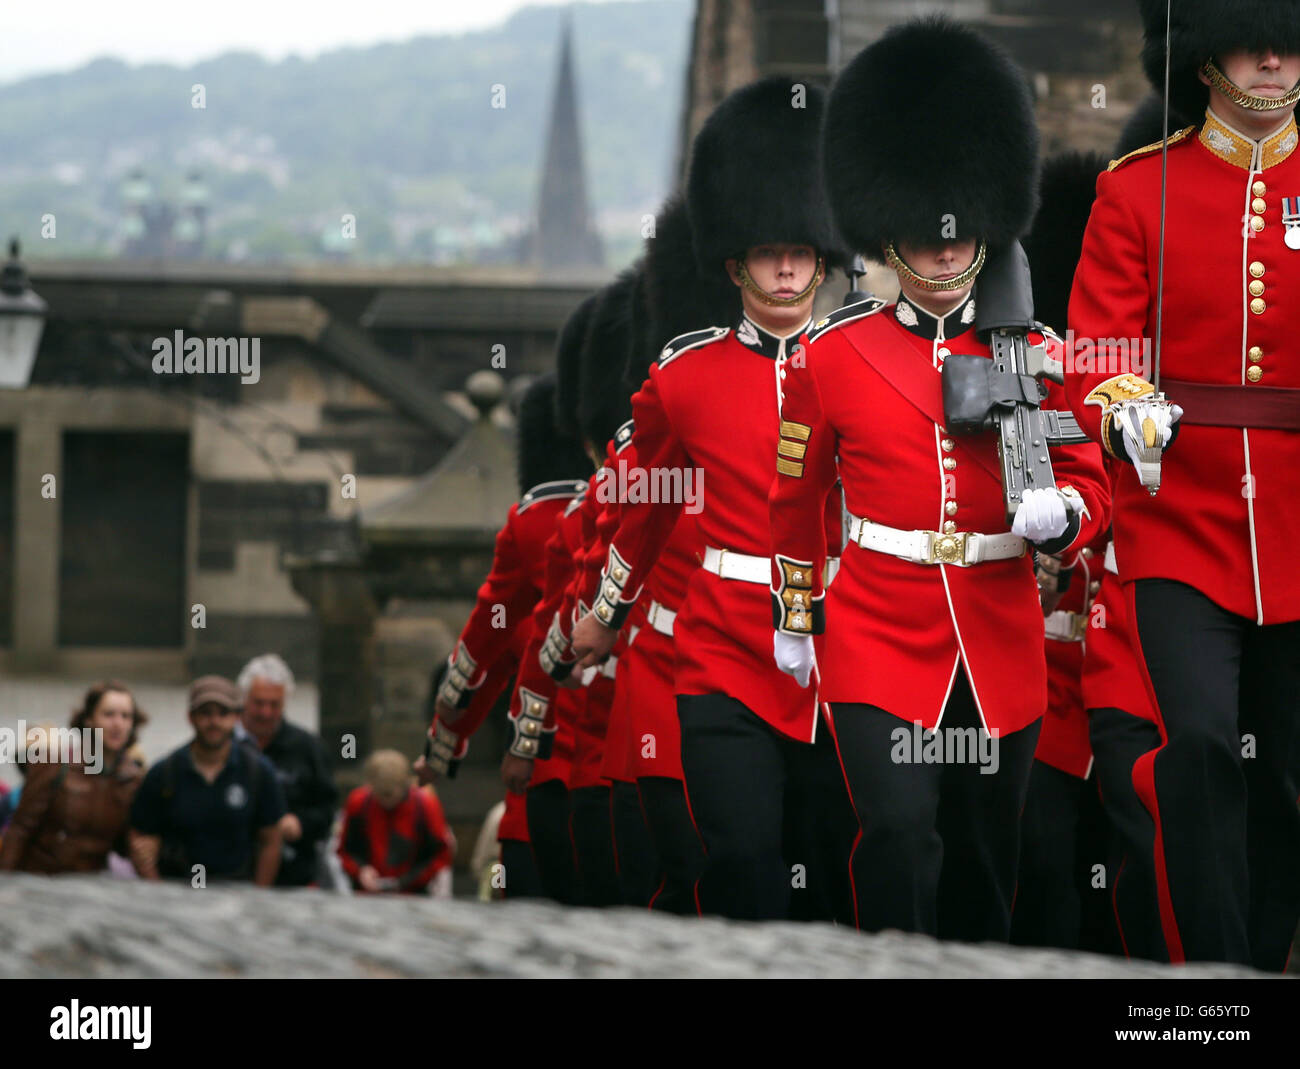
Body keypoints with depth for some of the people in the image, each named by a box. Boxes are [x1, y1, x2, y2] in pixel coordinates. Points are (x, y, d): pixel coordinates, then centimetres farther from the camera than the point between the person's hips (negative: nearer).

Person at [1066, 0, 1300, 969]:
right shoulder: (1138, 191, 3)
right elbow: (1095, 349, -3)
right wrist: (1121, 411, -25)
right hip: (1179, 522, -2)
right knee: (1198, 744, -19)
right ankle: (1212, 972, -15)